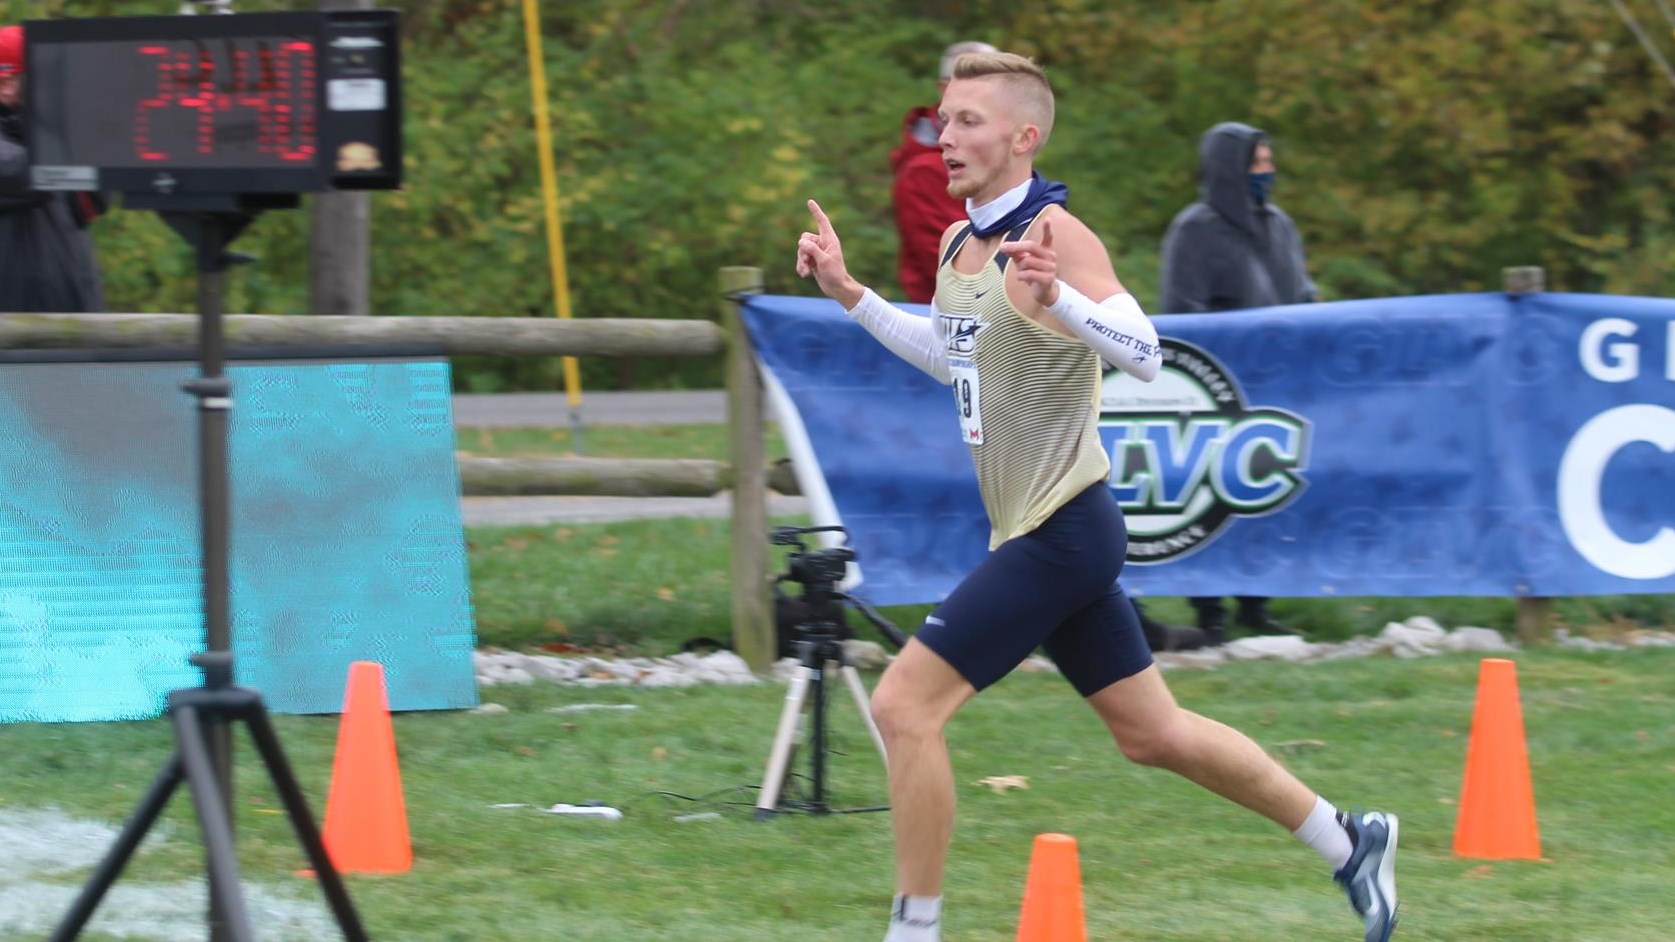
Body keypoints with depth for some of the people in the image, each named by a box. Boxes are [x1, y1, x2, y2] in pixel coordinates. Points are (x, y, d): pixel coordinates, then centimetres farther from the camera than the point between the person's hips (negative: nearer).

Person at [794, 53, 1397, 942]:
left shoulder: (1055, 234, -16)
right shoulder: (956, 244, 10)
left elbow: (1144, 354, -25)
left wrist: (1057, 296, -40)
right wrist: (850, 295, 20)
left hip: (1061, 530, -9)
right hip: (1028, 530, 9)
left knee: (905, 703, -14)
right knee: (1151, 734, 17)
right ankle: (1349, 842, 29)